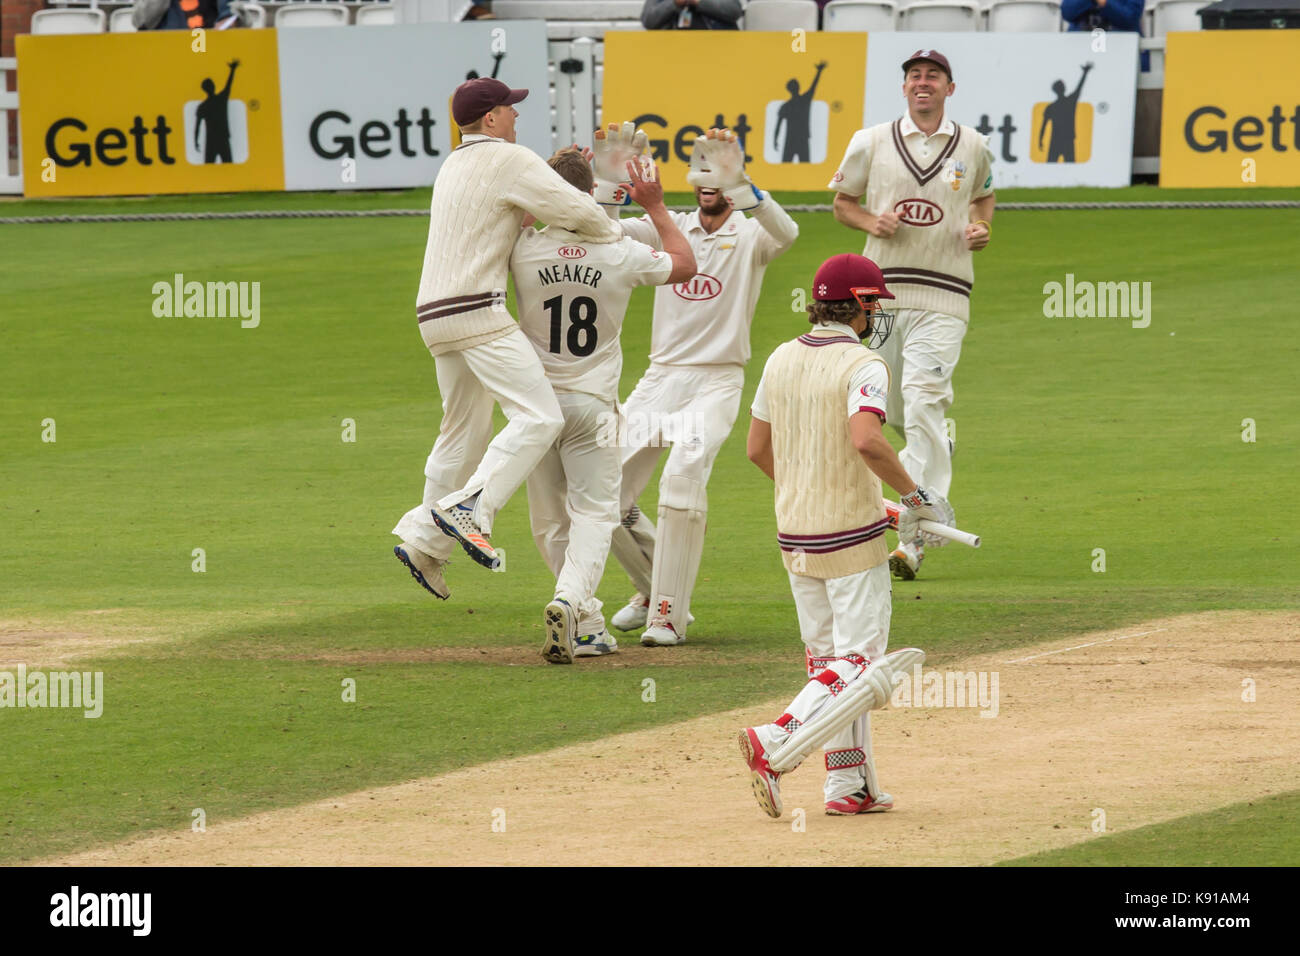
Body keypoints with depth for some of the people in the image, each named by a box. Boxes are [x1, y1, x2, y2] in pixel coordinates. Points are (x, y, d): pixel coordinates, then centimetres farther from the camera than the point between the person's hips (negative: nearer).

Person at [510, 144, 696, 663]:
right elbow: (685, 265, 9)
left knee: (550, 521, 12)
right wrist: (656, 207, 15)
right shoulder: (620, 254, -10)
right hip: (594, 404, -1)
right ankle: (571, 600, -25)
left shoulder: (525, 250, -12)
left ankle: (587, 626, 14)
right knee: (594, 512, 1)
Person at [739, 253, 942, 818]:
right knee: (857, 661, -4)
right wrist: (914, 497, -18)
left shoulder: (781, 359, 8)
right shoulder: (862, 364, -14)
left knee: (828, 658, 13)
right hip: (852, 537, -7)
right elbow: (865, 439, -30)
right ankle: (775, 742, -22)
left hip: (794, 534, 7)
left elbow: (757, 449, 13)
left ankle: (850, 785, 13)